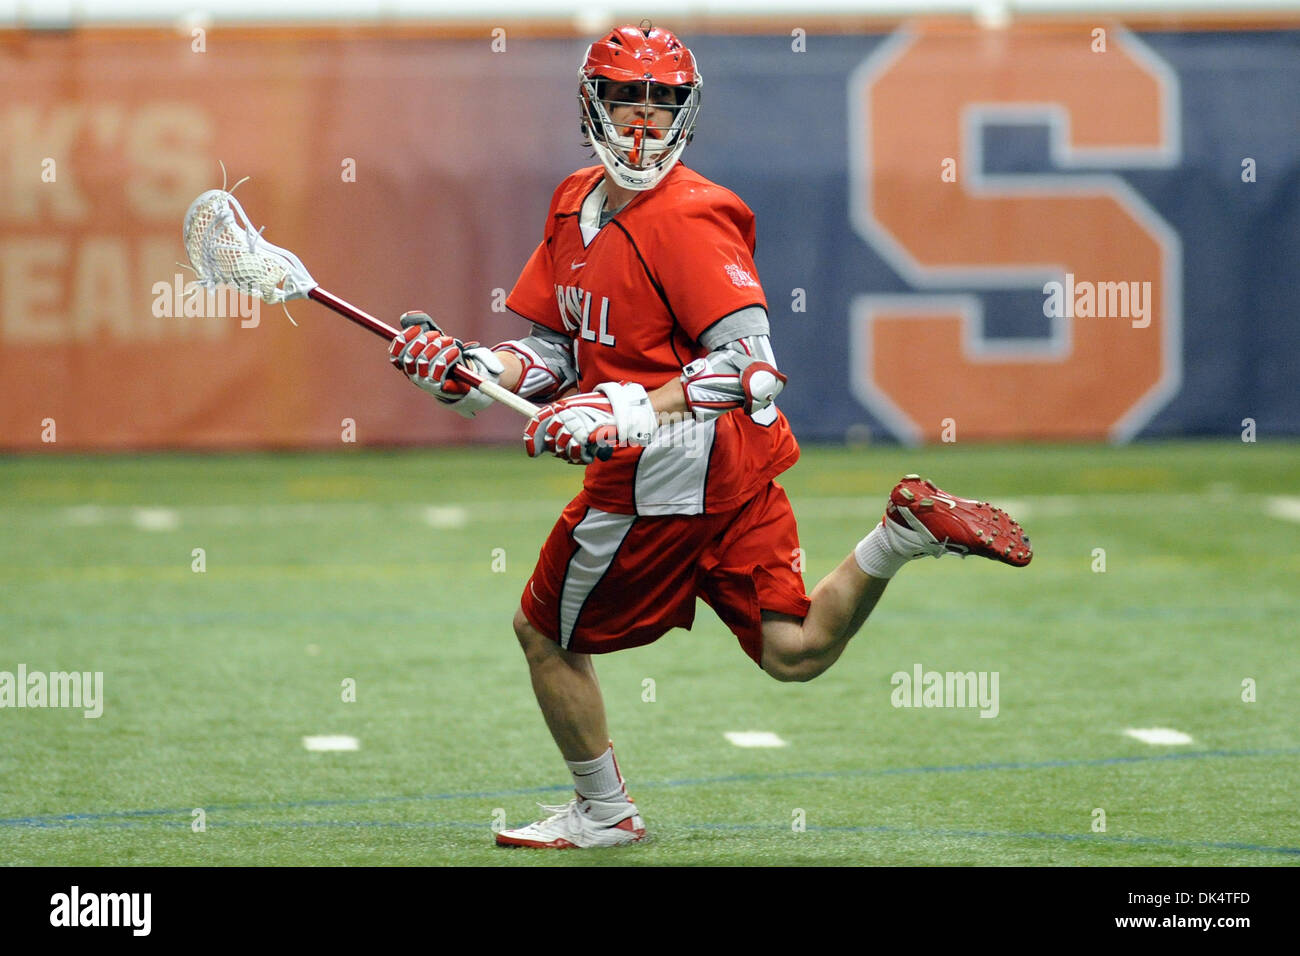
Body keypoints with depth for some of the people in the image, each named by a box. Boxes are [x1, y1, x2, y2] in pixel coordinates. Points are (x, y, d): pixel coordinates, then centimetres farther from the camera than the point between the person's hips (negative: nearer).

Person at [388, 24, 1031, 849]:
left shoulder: (686, 218, -16)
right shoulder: (576, 204, 11)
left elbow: (750, 363, -22)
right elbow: (561, 352, 16)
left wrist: (636, 413, -29)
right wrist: (477, 368, -3)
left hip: (665, 473, -9)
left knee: (545, 631, 9)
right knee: (796, 652, 6)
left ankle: (604, 814, 23)